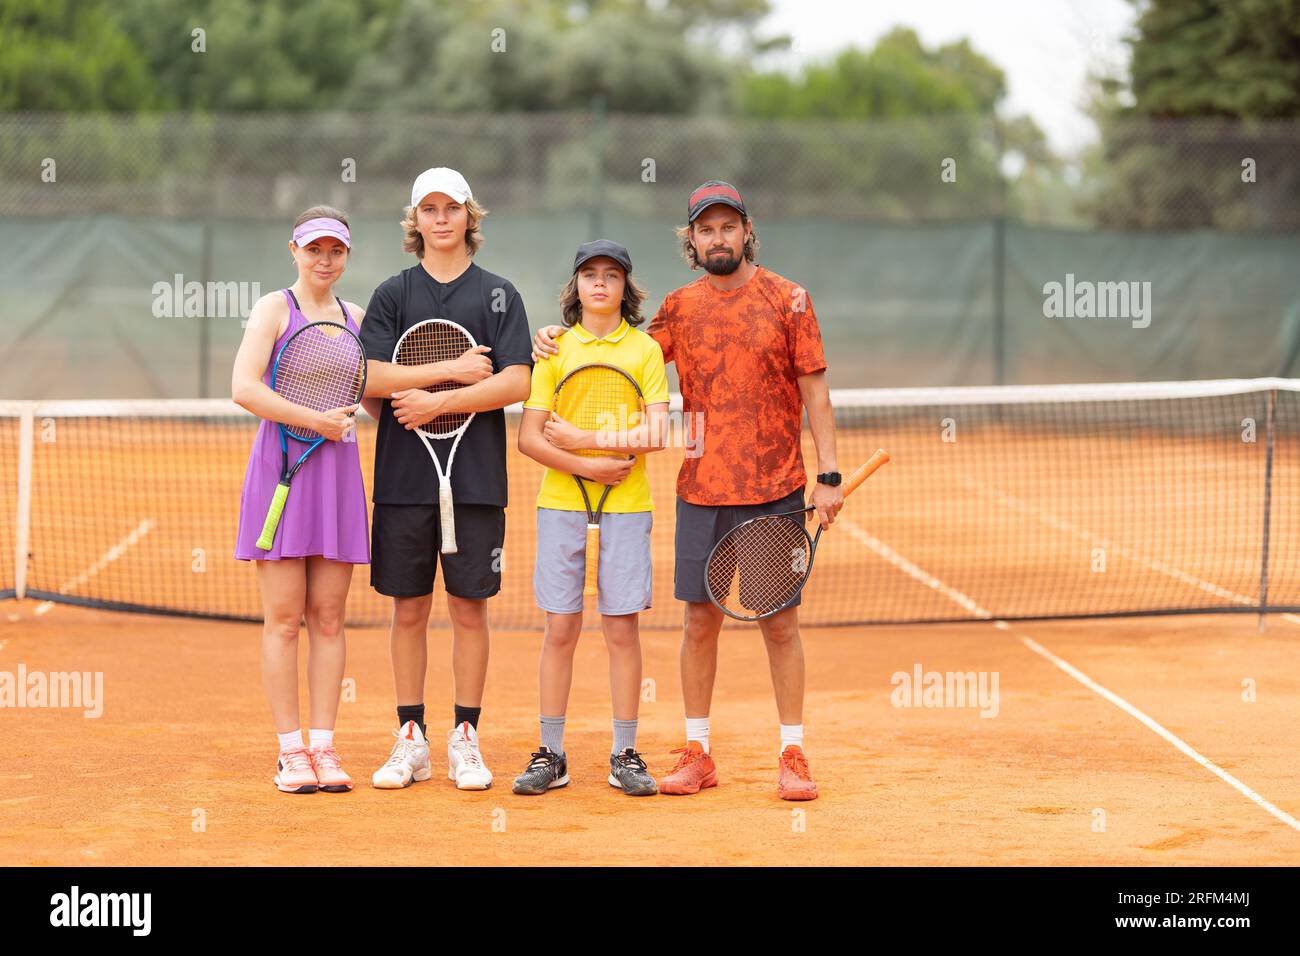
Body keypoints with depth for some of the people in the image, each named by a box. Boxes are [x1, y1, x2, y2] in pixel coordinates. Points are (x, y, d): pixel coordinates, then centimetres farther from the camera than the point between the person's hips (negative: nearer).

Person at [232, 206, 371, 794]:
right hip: (281, 467, -4)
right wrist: (316, 420, -17)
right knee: (283, 617, -3)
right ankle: (290, 750, 1)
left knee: (328, 617, 4)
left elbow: (374, 397, 22)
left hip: (339, 472, 5)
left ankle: (323, 745, 7)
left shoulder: (356, 318, 15)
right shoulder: (275, 309, -1)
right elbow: (244, 388, -14)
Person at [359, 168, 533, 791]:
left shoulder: (498, 295, 6)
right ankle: (411, 740, 11)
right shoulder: (392, 295, 7)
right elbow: (372, 376, -5)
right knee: (409, 609, 4)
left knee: (469, 607, 2)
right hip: (404, 477, 1)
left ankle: (465, 739, 8)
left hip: (476, 477, -1)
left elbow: (515, 383, -5)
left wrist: (437, 401, -11)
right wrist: (453, 369, -10)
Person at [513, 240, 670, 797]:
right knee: (560, 628, 1)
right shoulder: (554, 350, 6)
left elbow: (655, 435, -6)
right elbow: (529, 438, -1)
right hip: (561, 502, 0)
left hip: (626, 506, 0)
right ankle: (550, 755, 6)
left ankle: (625, 755, 7)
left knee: (621, 627, 0)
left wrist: (583, 438, -10)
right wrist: (586, 466, -12)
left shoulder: (645, 350, 4)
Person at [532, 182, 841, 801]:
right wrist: (561, 342, 5)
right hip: (701, 490, 3)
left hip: (775, 491, -3)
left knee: (779, 621, 0)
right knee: (700, 618, 5)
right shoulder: (680, 308, 8)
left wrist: (828, 473, -6)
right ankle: (697, 754, 13)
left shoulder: (787, 300, 0)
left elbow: (815, 389, 0)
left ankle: (793, 755, 7)